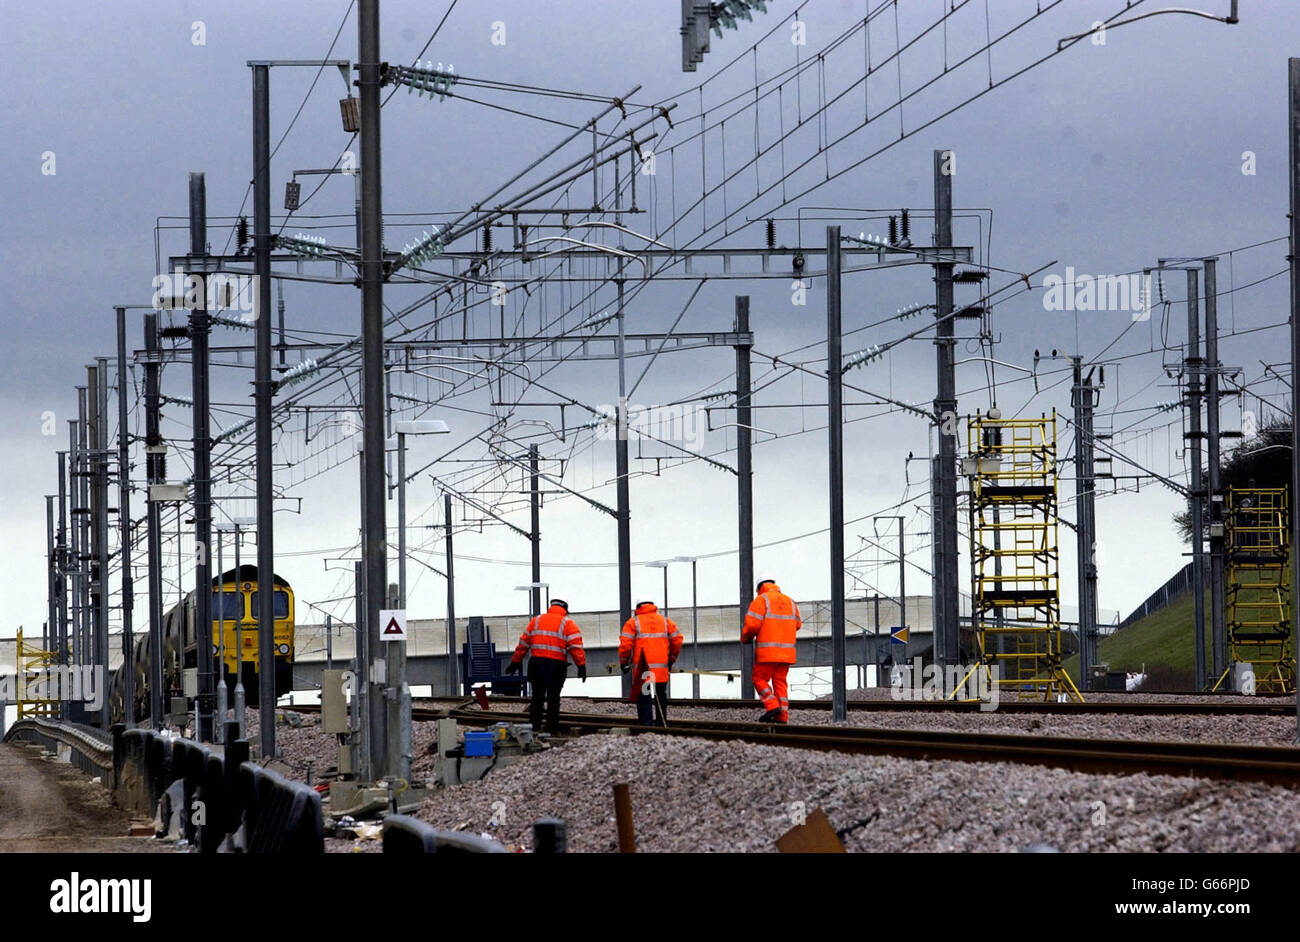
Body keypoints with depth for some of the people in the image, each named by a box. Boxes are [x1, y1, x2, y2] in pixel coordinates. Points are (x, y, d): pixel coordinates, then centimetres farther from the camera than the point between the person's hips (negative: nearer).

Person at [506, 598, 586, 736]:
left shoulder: (536, 621, 14)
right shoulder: (568, 624, 3)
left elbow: (523, 643, 14)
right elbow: (576, 647, -7)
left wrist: (516, 662, 19)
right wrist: (581, 666, -8)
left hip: (536, 663, 3)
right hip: (556, 665, -3)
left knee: (537, 698, 12)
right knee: (553, 699, 3)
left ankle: (534, 728, 10)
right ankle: (551, 730, 2)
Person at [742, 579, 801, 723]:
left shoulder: (761, 600, -2)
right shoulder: (790, 601, 15)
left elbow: (752, 624, -10)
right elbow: (797, 624, 16)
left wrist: (745, 638, 8)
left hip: (768, 651, -5)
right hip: (786, 650, 5)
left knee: (760, 679, 3)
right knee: (780, 681, 8)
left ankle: (773, 706, -13)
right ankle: (782, 715, 1)